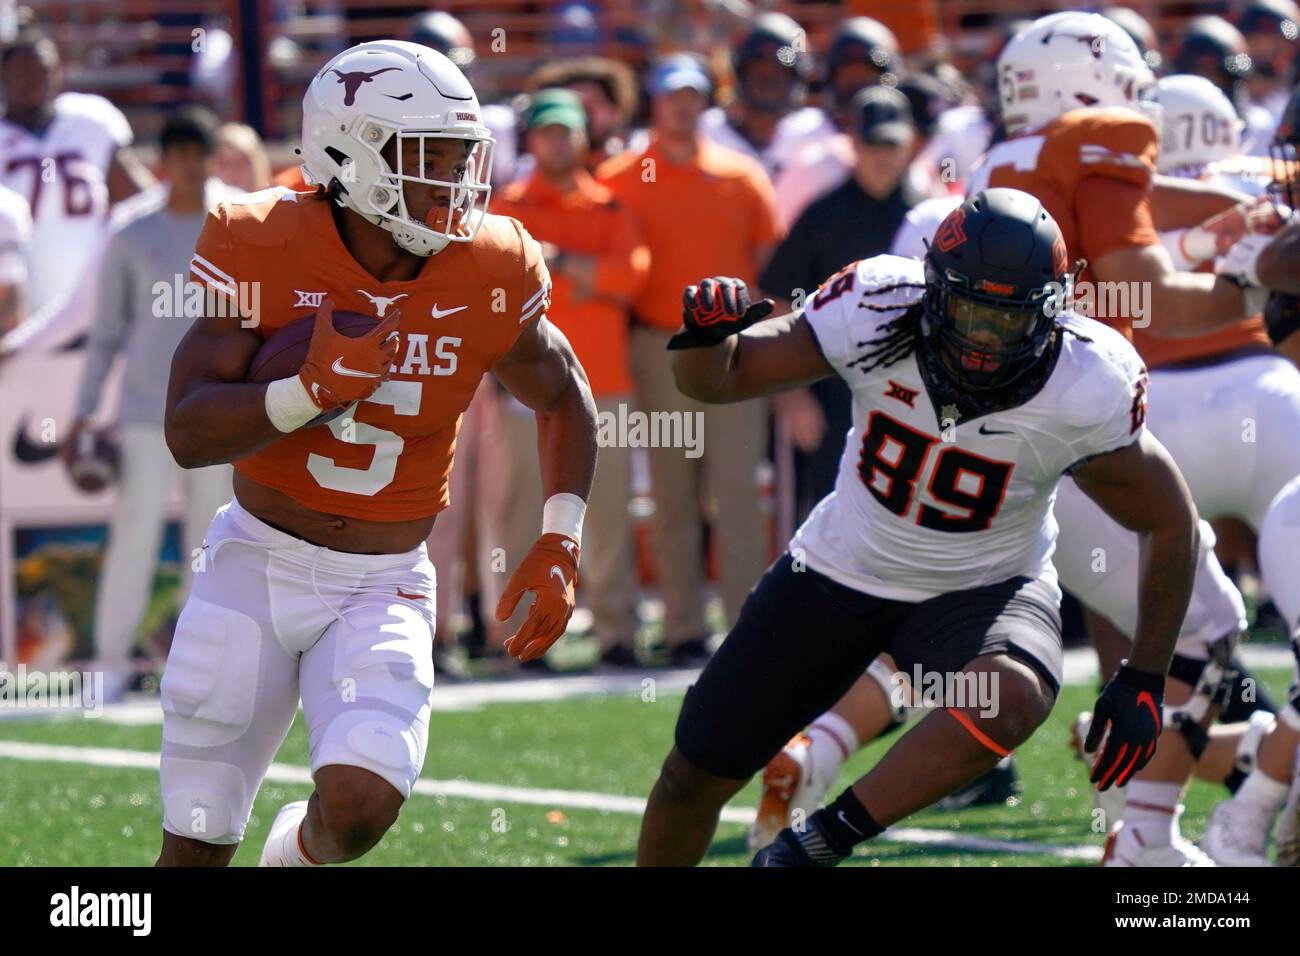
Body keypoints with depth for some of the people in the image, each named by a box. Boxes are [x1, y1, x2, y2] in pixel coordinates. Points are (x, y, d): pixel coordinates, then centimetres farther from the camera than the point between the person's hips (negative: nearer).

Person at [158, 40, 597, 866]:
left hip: (382, 586, 0)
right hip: (257, 562, 0)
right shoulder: (265, 249, -13)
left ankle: (301, 850, 13)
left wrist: (559, 546, 3)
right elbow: (189, 434, -17)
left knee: (361, 801, -23)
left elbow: (563, 398, 12)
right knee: (196, 845, 4)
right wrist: (311, 389, -31)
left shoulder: (489, 277, -8)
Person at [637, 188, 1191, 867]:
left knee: (1011, 697, -36)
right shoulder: (876, 313, -24)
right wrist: (704, 337, -36)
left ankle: (828, 837, -20)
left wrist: (1145, 679, -13)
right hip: (842, 571, 2)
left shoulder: (1084, 395, -27)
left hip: (983, 589, -2)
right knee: (698, 770, 6)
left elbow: (1171, 524, -11)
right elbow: (713, 380, -12)